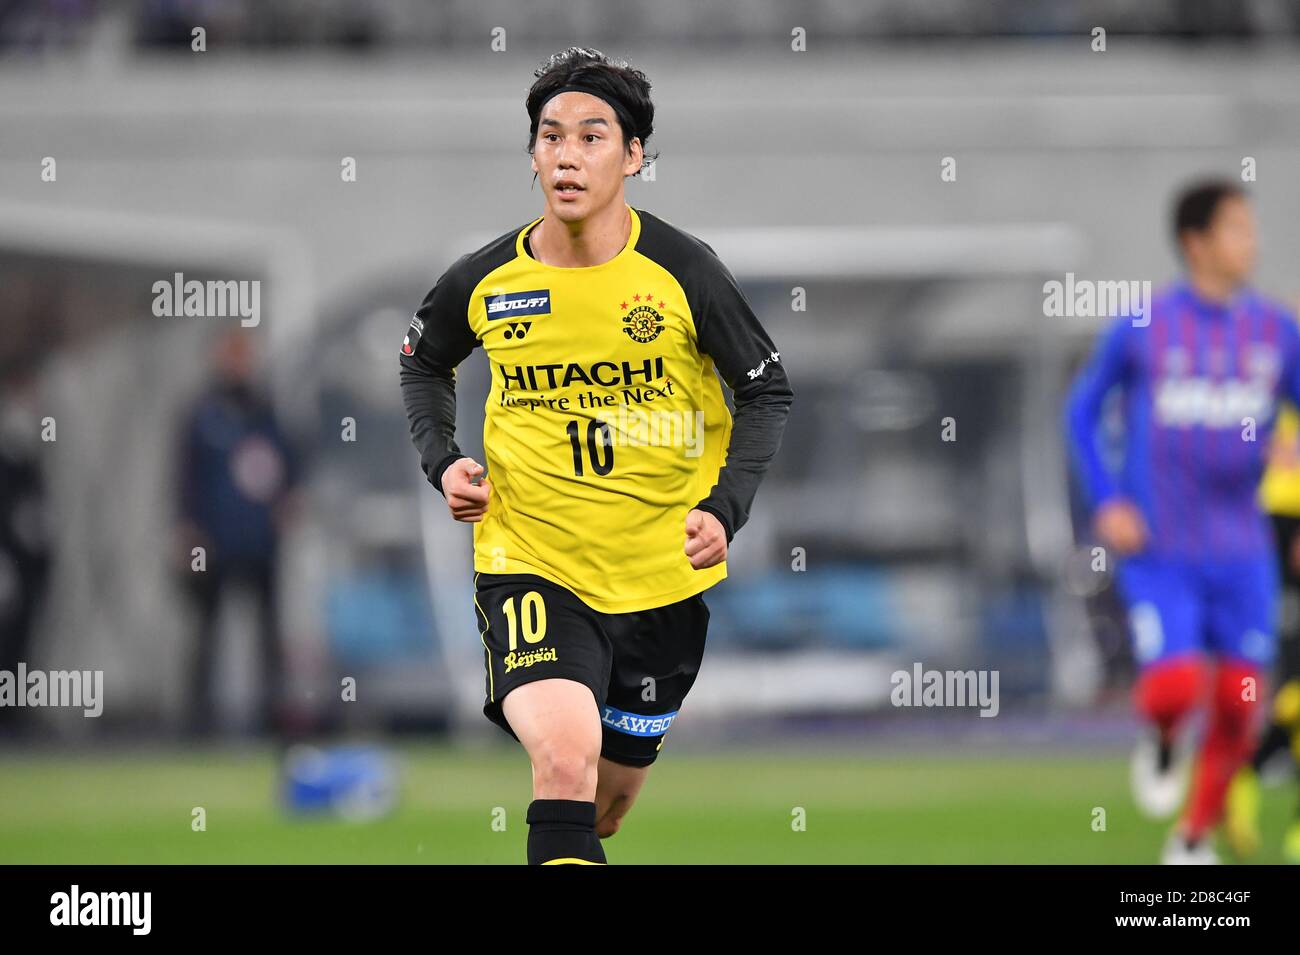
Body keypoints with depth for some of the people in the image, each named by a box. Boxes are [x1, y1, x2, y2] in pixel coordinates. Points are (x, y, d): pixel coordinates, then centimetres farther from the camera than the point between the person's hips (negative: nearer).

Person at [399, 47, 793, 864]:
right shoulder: (485, 281, -4)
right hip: (530, 565, -1)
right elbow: (424, 363, 19)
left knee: (603, 811, 14)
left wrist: (725, 510, -12)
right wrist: (442, 460, 2)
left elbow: (769, 392, 2)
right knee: (565, 763, -27)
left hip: (662, 576, 1)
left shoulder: (682, 269, -8)